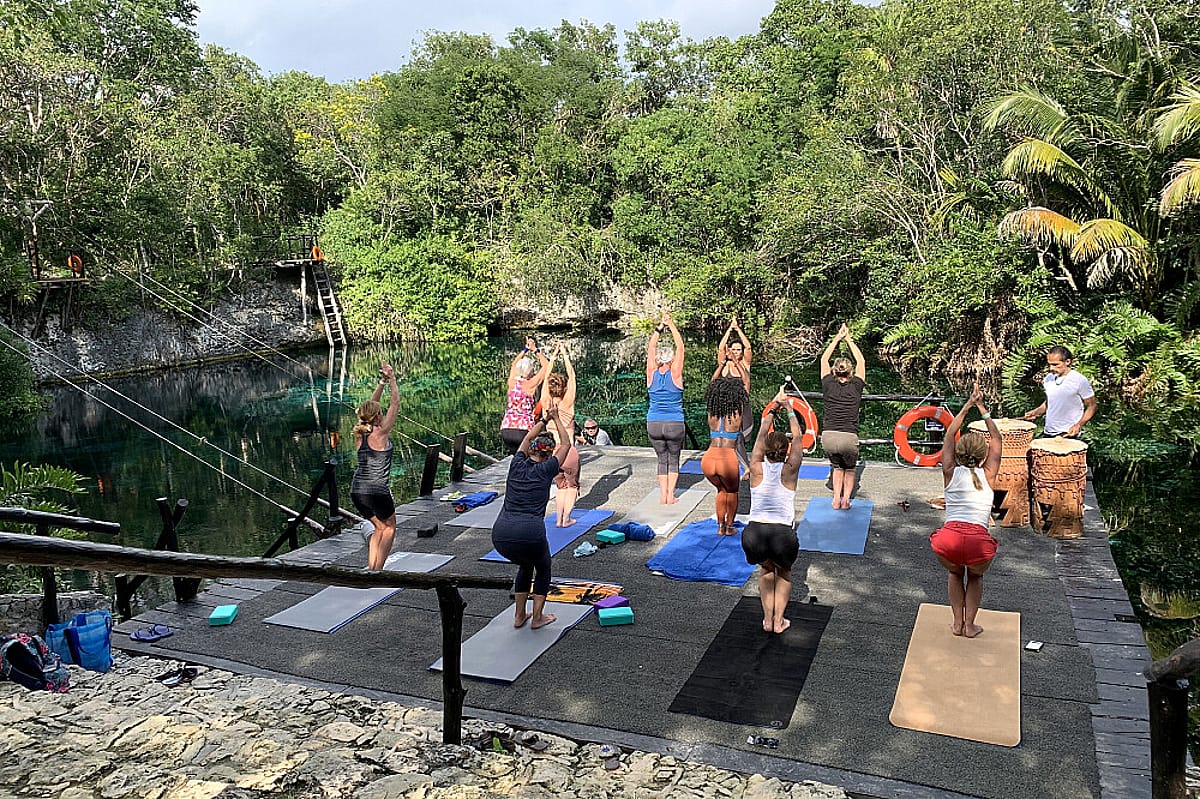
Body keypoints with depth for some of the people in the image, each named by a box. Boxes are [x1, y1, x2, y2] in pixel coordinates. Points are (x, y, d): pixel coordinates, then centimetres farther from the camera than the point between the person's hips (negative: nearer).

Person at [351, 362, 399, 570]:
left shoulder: (360, 434, 5)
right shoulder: (381, 433, -11)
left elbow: (371, 405, 16)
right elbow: (395, 404, -4)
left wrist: (382, 382, 18)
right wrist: (392, 379, 4)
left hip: (356, 490, 6)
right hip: (377, 491, -6)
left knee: (379, 527, 22)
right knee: (389, 527, 15)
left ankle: (371, 568, 16)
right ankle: (377, 571, 9)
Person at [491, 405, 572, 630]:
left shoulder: (517, 465, 15)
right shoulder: (545, 470, 5)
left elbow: (528, 438, 35)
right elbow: (566, 444, 20)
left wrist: (544, 419, 41)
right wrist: (555, 419, 29)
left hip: (500, 535, 5)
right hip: (530, 533, -5)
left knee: (525, 566, 33)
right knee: (543, 569, 27)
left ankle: (520, 616, 33)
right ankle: (537, 617, 24)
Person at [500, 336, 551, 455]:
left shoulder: (512, 382, 8)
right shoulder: (530, 385, -6)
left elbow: (515, 363, 30)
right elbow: (546, 365, 4)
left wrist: (526, 349, 35)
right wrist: (535, 350, 14)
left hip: (505, 429, 6)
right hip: (522, 429, -6)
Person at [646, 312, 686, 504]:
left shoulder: (652, 374, -3)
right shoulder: (675, 374, -8)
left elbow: (651, 347, 5)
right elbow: (680, 346, -3)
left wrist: (660, 327, 7)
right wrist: (671, 325, 1)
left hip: (654, 424, 2)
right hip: (674, 424, -2)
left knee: (662, 459, 14)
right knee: (673, 459, 13)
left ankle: (663, 495, 7)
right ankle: (670, 495, 7)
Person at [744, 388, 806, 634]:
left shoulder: (757, 469, 7)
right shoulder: (789, 470, 4)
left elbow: (761, 436, 23)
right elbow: (798, 438, 20)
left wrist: (773, 409, 32)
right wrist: (789, 410, 29)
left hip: (754, 534, 1)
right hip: (782, 535, -1)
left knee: (767, 570, 32)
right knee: (784, 572, 31)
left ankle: (767, 619, 23)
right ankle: (778, 620, 18)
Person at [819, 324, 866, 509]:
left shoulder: (828, 386, 5)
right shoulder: (856, 387, 4)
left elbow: (824, 359, 21)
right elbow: (861, 361, 19)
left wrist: (837, 338, 28)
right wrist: (849, 339, 27)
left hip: (828, 437, 1)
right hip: (848, 438, -1)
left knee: (837, 466, 29)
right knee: (850, 468, 27)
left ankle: (836, 499, 18)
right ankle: (846, 499, 12)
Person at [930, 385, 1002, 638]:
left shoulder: (951, 473, 17)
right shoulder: (987, 475, 16)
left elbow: (950, 434, 30)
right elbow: (996, 438, 31)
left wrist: (968, 405, 34)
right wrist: (981, 408, 34)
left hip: (948, 539, 1)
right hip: (978, 541, 0)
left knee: (955, 573, 35)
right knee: (975, 576, 34)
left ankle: (958, 622, 34)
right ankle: (969, 624, 30)